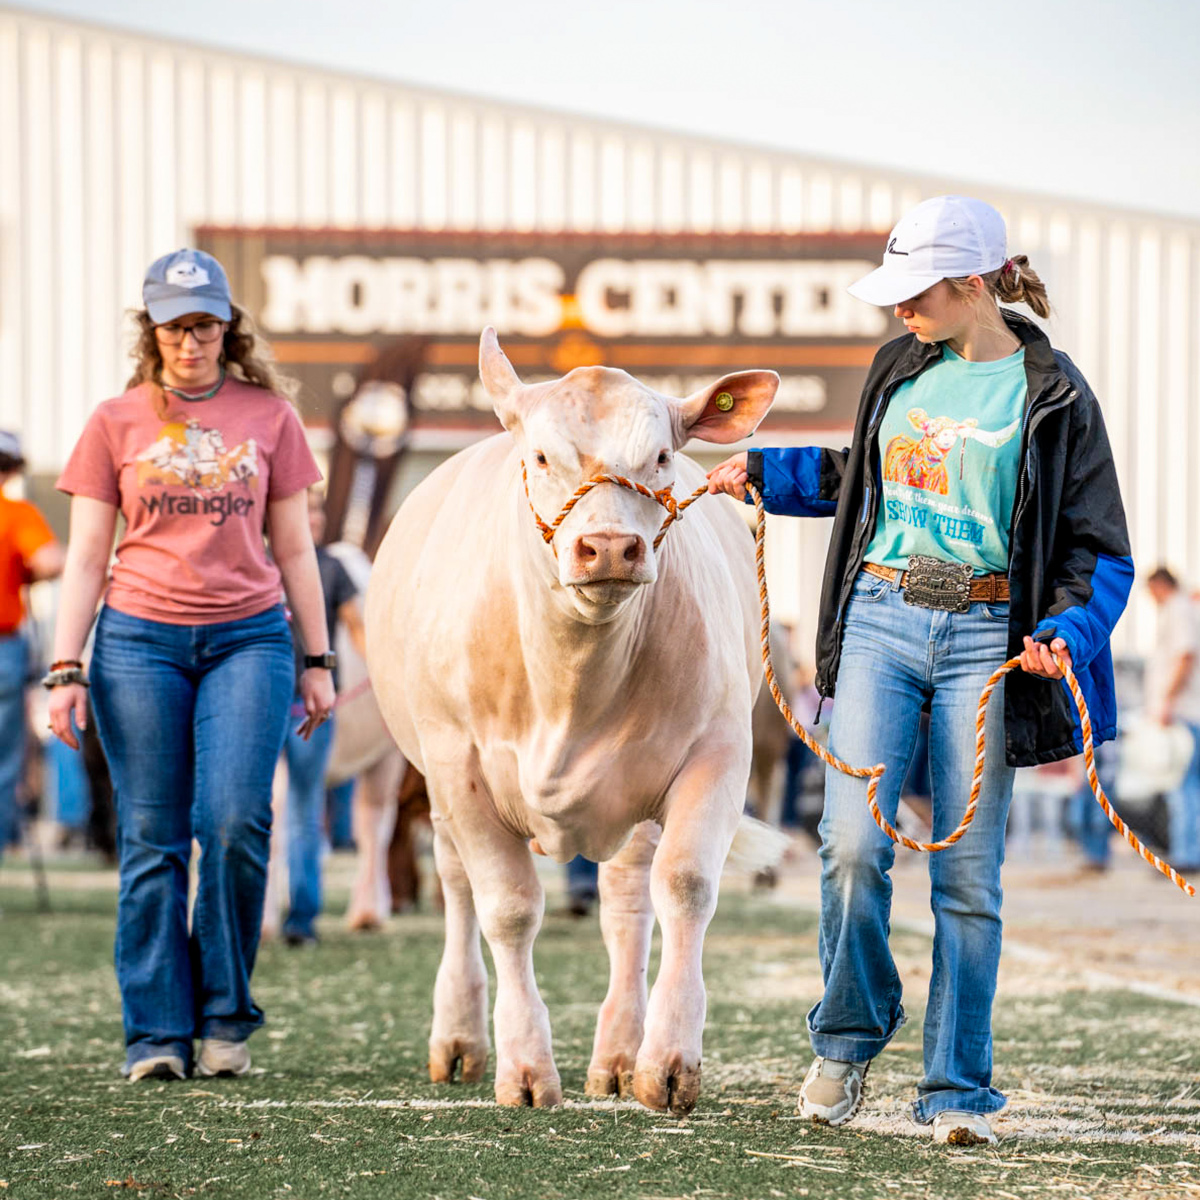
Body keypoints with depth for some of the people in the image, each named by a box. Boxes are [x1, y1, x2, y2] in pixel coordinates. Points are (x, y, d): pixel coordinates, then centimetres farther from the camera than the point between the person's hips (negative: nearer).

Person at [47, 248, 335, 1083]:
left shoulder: (269, 416, 9)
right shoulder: (116, 424, 8)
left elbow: (294, 549, 13)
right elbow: (86, 559, 8)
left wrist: (317, 661, 10)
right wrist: (66, 669, -1)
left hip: (248, 638, 0)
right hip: (138, 639, 0)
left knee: (234, 822, -13)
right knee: (153, 840, -2)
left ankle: (224, 1016, 2)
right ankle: (157, 1034, 3)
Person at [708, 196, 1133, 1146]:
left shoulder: (1053, 395, -3)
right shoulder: (901, 367, 10)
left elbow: (1102, 550, -1)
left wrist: (1068, 633, -17)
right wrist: (763, 473, 25)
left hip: (986, 635, -3)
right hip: (880, 618, 3)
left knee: (968, 872, -1)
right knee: (854, 844, -10)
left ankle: (958, 1089, 8)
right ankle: (848, 1039, 12)